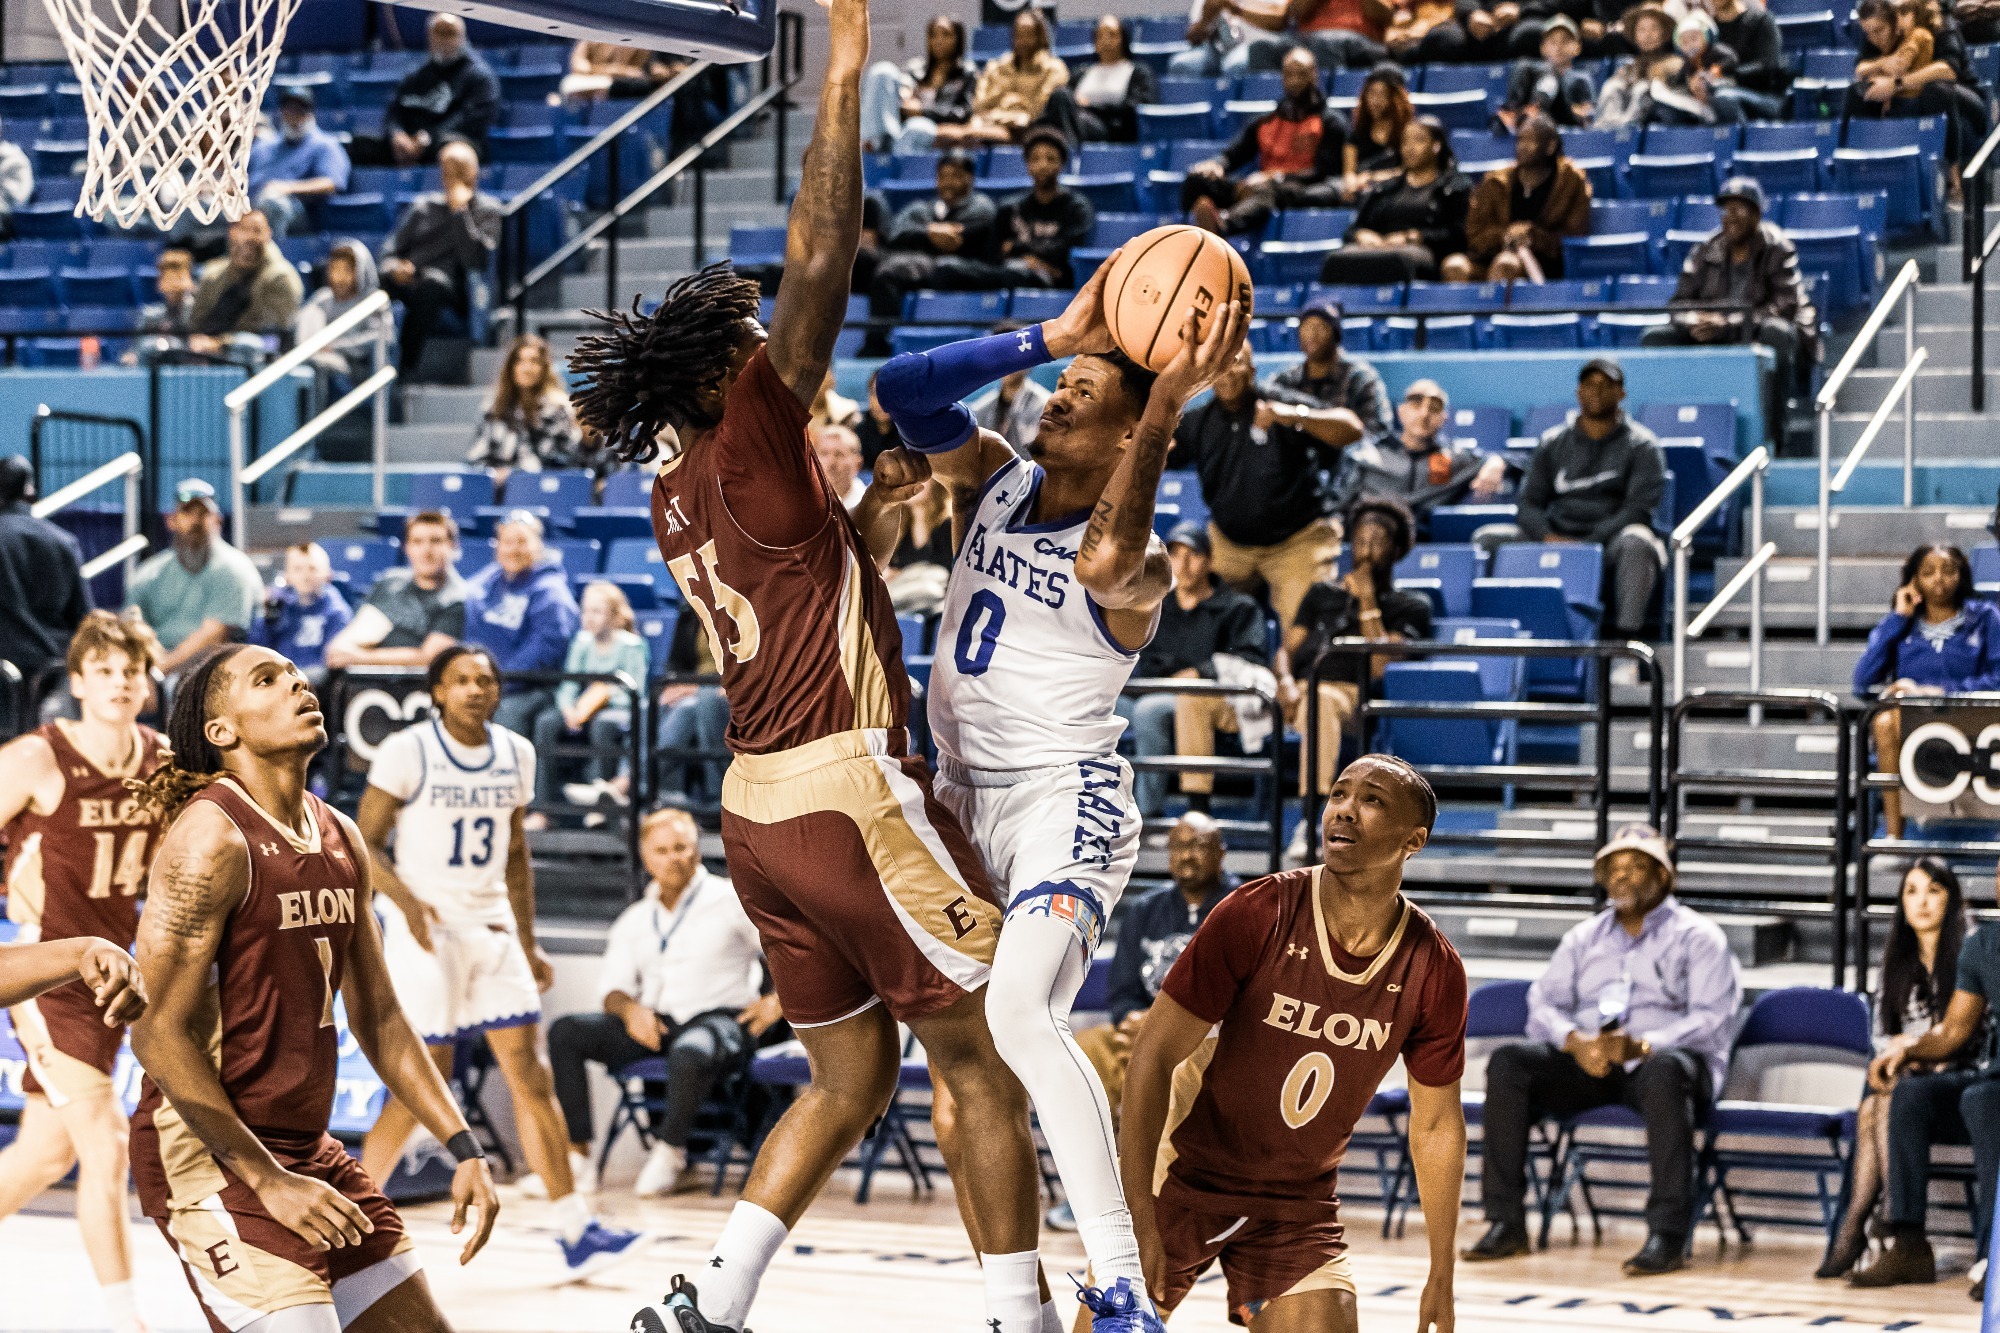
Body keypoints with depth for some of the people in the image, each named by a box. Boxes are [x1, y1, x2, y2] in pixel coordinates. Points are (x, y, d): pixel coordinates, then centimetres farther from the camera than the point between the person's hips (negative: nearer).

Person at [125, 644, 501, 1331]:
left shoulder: (341, 840, 10)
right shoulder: (210, 838, -15)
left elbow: (378, 1020, 17)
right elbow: (156, 1032, -18)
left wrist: (464, 1150, 10)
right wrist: (266, 1180, -18)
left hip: (307, 1147, 9)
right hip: (209, 1152, -8)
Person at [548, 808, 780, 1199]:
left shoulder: (732, 901, 5)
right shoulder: (635, 920, 20)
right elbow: (612, 986, 13)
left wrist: (779, 1001, -10)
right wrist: (630, 1009, -10)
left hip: (717, 1019, -5)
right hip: (652, 1024, 5)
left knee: (689, 1054, -43)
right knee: (564, 1032, -18)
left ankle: (669, 1152, -15)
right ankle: (576, 1157, -21)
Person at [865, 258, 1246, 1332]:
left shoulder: (1138, 567, -15)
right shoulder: (993, 480, 4)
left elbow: (1105, 561, -40)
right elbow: (904, 388, -10)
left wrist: (1169, 402, -48)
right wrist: (1050, 339, -20)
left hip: (1063, 800, -8)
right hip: (963, 796, 8)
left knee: (1019, 1013, -33)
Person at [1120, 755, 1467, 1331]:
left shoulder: (1435, 970, -12)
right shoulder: (1255, 915, -21)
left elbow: (1437, 1125, 1)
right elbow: (1154, 1055, -20)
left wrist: (1442, 1277, 4)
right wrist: (1138, 1217, -27)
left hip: (1299, 1206, 2)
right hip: (1183, 1173, -2)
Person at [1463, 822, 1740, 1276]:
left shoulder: (1697, 936, 4)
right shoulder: (1584, 937, 20)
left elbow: (1710, 1020, -9)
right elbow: (1544, 1003, 10)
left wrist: (1639, 1046, -26)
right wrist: (1574, 1042, -15)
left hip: (1660, 1059, -4)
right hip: (1588, 1066, 4)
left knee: (1665, 1071, -41)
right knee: (1508, 1063, -22)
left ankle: (1669, 1234, -43)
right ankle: (1505, 1223, -23)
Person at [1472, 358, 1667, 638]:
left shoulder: (1641, 446, 5)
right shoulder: (1552, 443, 16)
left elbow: (1638, 509, -7)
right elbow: (1528, 502, 10)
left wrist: (1587, 544, -20)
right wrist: (1548, 537, -14)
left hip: (1611, 542, -4)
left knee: (1636, 543, -39)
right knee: (1487, 538, -17)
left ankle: (1626, 634, -42)